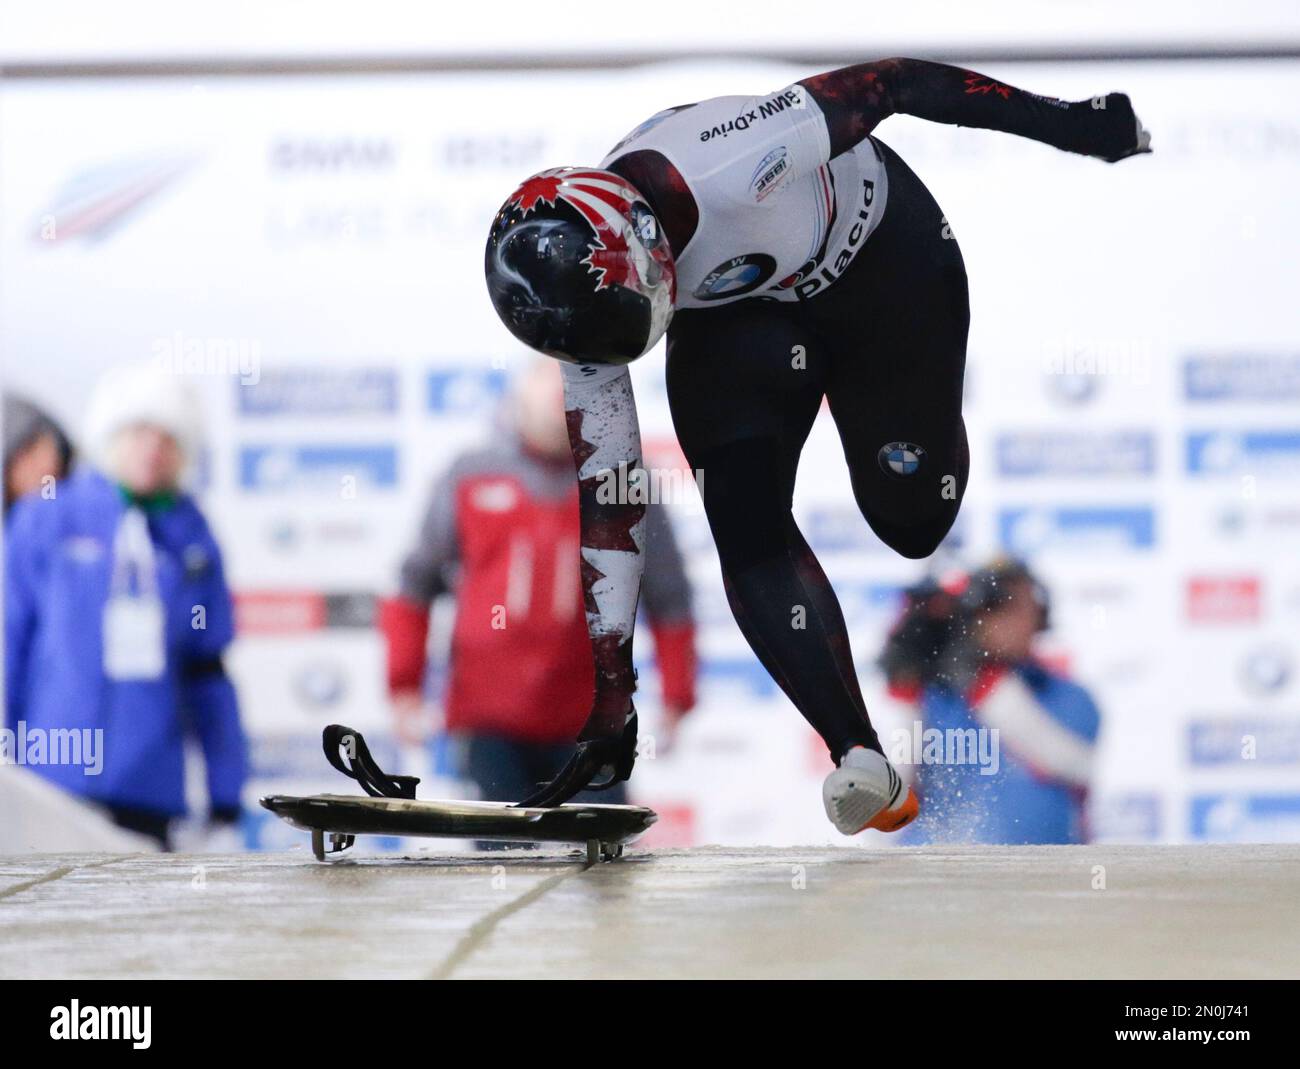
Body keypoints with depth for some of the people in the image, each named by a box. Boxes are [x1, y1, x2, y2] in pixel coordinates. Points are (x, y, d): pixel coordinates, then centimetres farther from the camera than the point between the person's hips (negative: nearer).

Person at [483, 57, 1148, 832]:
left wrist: (1066, 122, -23)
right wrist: (611, 698, -16)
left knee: (914, 521, 1)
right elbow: (606, 503, -17)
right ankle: (860, 761, -17)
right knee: (748, 530, -18)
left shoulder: (724, 168, -42)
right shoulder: (582, 305, -24)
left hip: (875, 251, -3)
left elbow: (894, 83, -30)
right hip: (736, 313, 3)